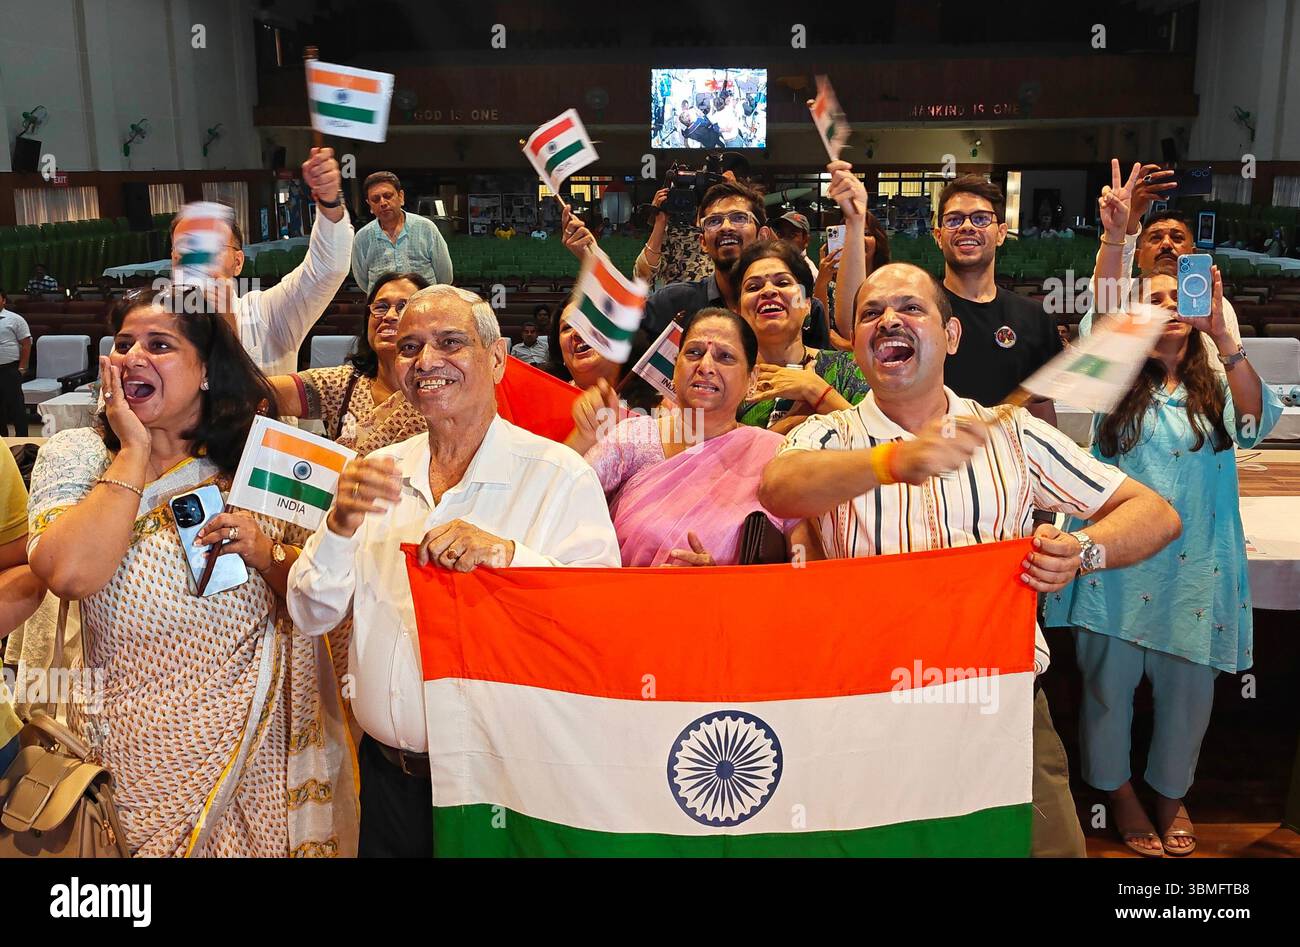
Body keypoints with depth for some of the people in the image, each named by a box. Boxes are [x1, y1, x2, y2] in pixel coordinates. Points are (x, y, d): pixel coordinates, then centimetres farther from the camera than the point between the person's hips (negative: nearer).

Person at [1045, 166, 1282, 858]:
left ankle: (1171, 793, 35)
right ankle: (1116, 789, 30)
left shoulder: (1216, 389, 6)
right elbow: (1100, 321, -15)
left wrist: (1222, 333, -27)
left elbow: (1257, 421, -16)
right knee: (1109, 679, 7)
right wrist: (1114, 236, -30)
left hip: (1194, 560, 1)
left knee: (1187, 688, 11)